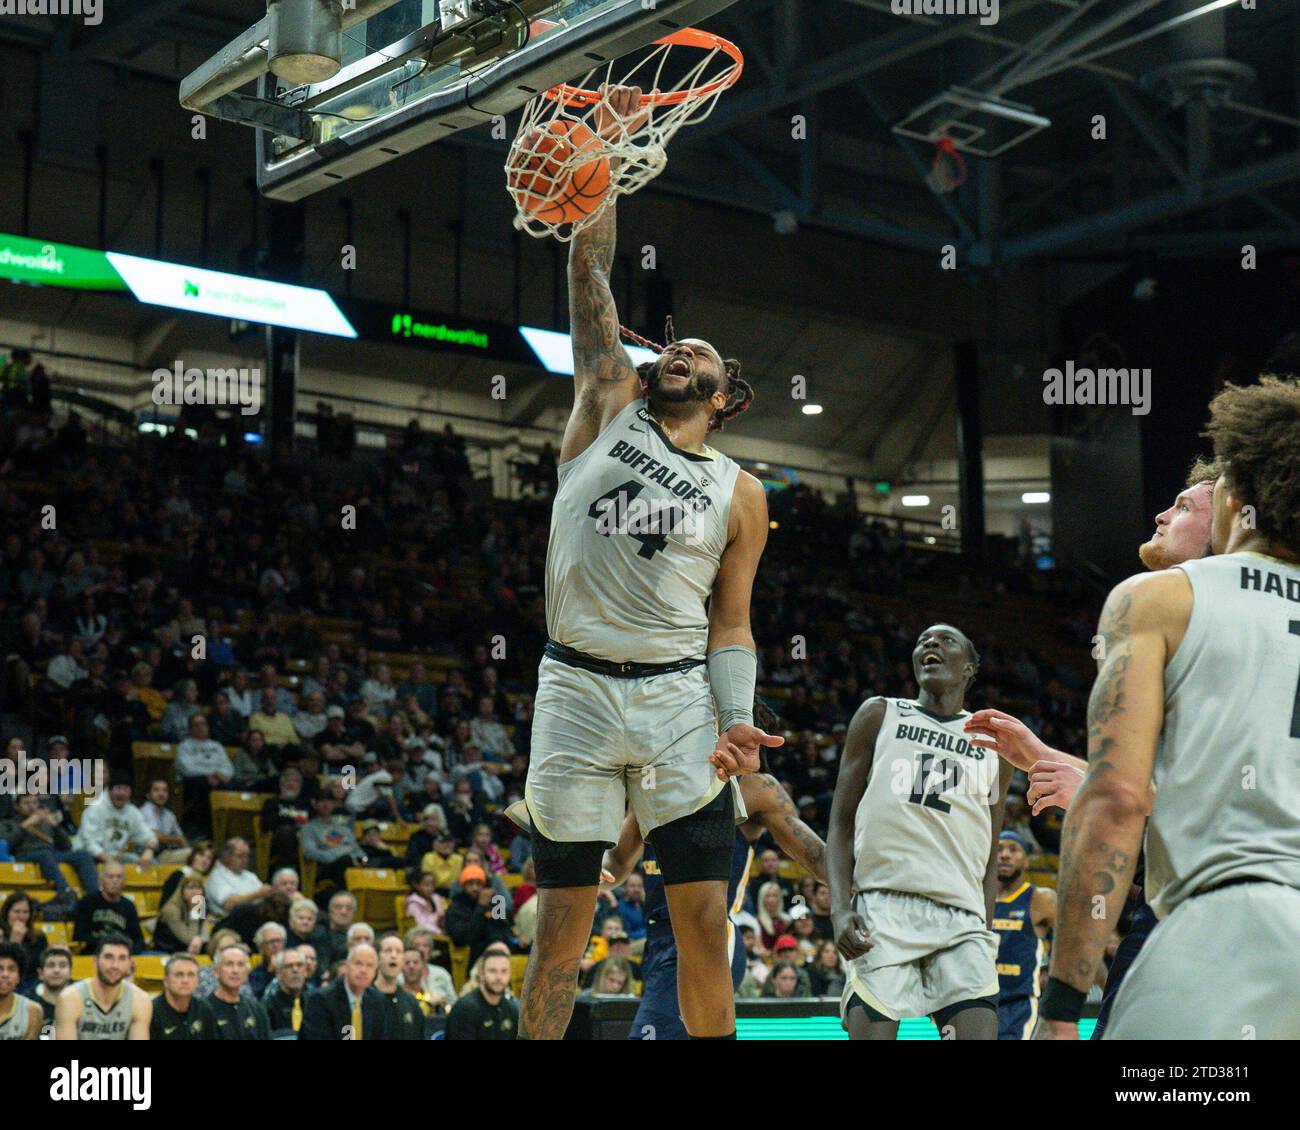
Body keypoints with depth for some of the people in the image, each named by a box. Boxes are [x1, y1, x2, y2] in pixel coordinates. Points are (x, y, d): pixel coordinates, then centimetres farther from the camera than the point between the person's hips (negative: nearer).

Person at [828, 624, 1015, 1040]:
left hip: (962, 917, 2)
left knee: (978, 1032, -14)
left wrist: (987, 935, 10)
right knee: (871, 1031, -13)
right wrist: (840, 908, -6)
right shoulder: (879, 716, 13)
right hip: (884, 907, -2)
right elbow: (841, 823, 9)